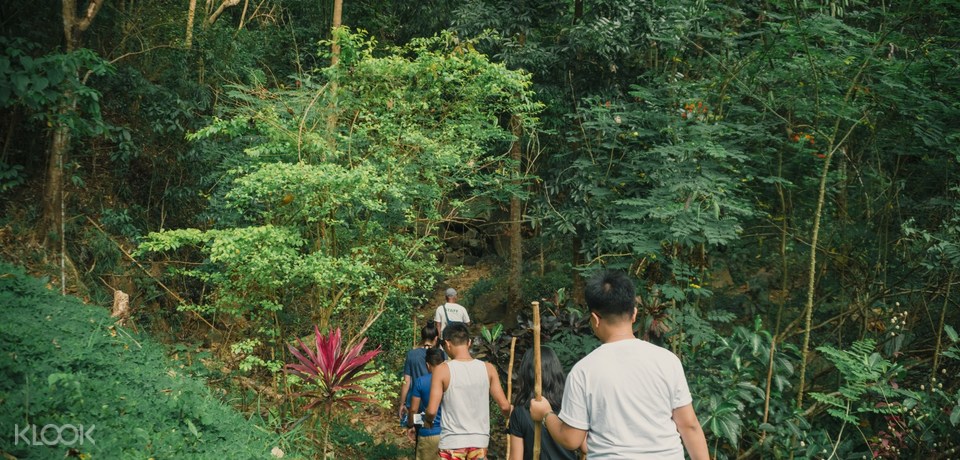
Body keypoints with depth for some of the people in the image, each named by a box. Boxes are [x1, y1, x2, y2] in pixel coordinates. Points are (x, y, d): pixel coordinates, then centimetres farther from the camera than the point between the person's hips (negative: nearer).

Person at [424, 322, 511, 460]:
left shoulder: (442, 370, -10)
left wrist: (427, 421, 10)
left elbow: (432, 411, -13)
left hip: (452, 442, -2)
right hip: (479, 440, 2)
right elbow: (504, 406, -4)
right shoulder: (488, 369, -3)